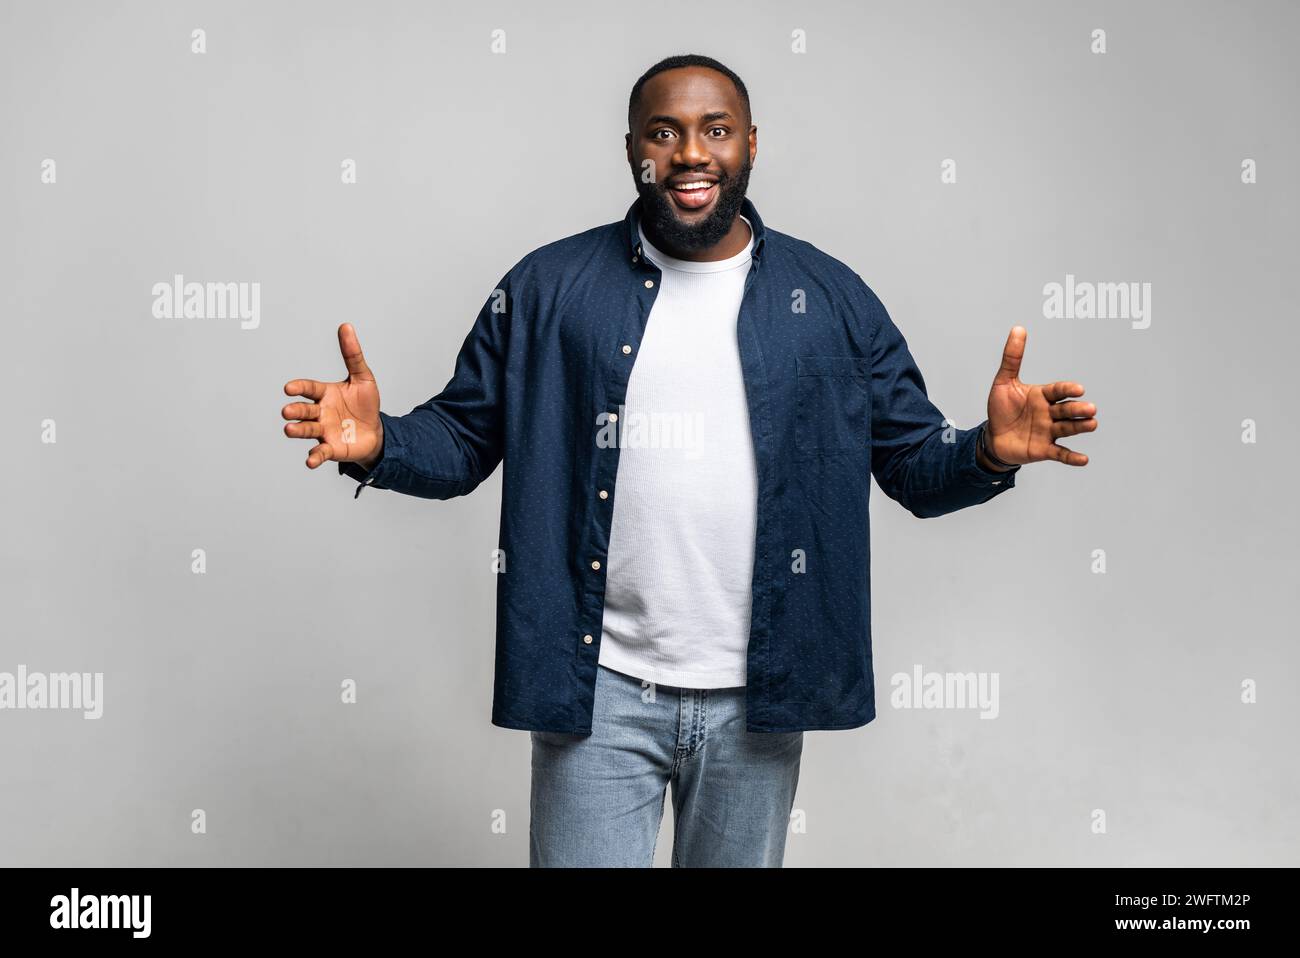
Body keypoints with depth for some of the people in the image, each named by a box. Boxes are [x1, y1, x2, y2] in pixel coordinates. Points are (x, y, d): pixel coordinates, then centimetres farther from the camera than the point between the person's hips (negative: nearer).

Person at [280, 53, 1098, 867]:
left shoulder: (831, 297, 3)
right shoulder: (548, 287, 1)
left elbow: (918, 464, 4)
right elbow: (462, 438, 2)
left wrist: (990, 453, -17)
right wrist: (378, 445, -19)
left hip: (756, 697, 2)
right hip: (596, 688, -1)